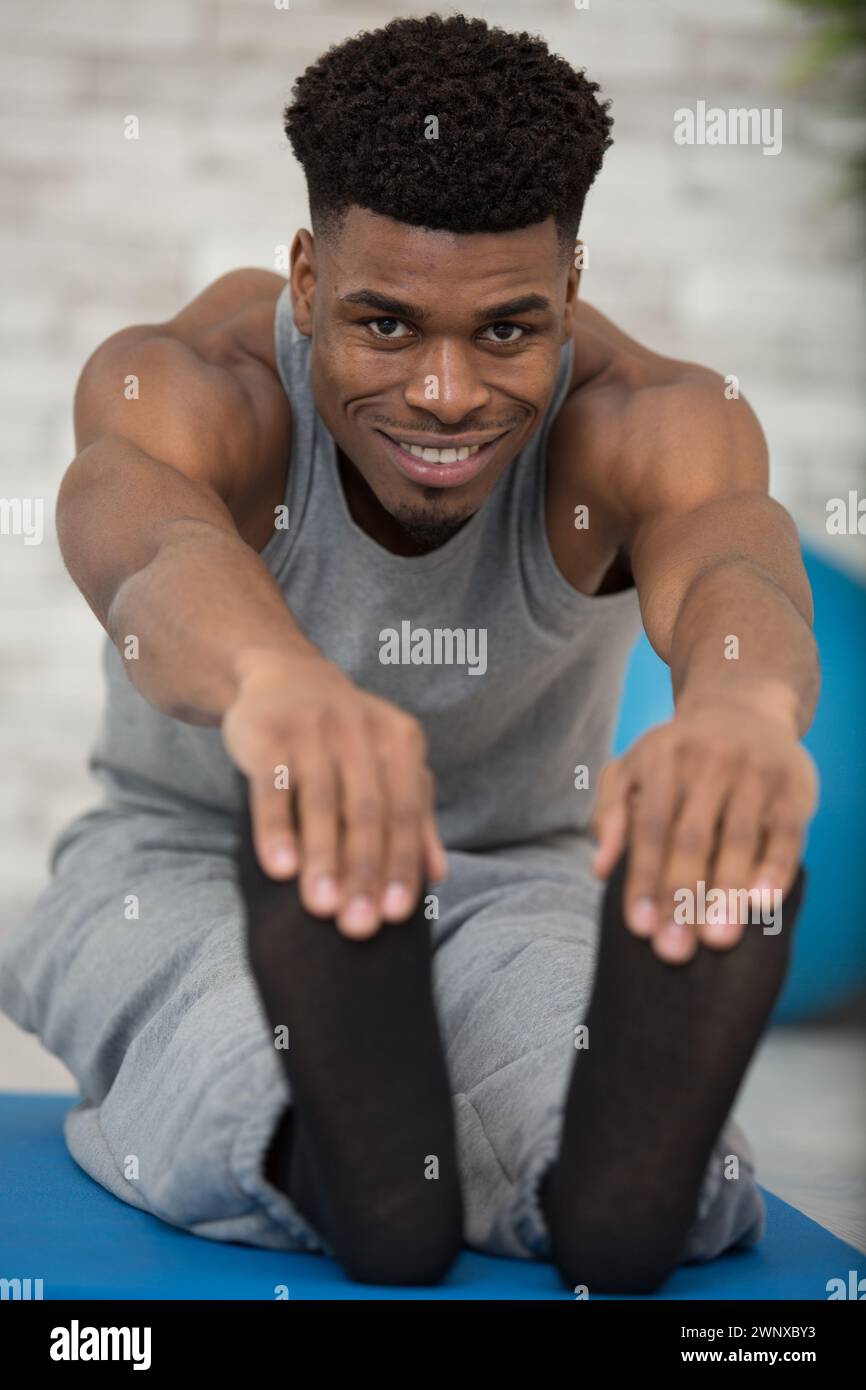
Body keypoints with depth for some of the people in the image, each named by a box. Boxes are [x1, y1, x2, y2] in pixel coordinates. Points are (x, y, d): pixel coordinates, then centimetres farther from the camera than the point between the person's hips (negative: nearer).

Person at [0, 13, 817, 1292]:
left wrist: (742, 701, -78)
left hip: (522, 885, 1)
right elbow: (155, 553, -52)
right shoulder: (187, 386, -26)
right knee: (240, 1122, -41)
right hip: (190, 858, -1)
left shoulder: (649, 423, -23)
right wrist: (272, 677, -80)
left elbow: (728, 563, -49)